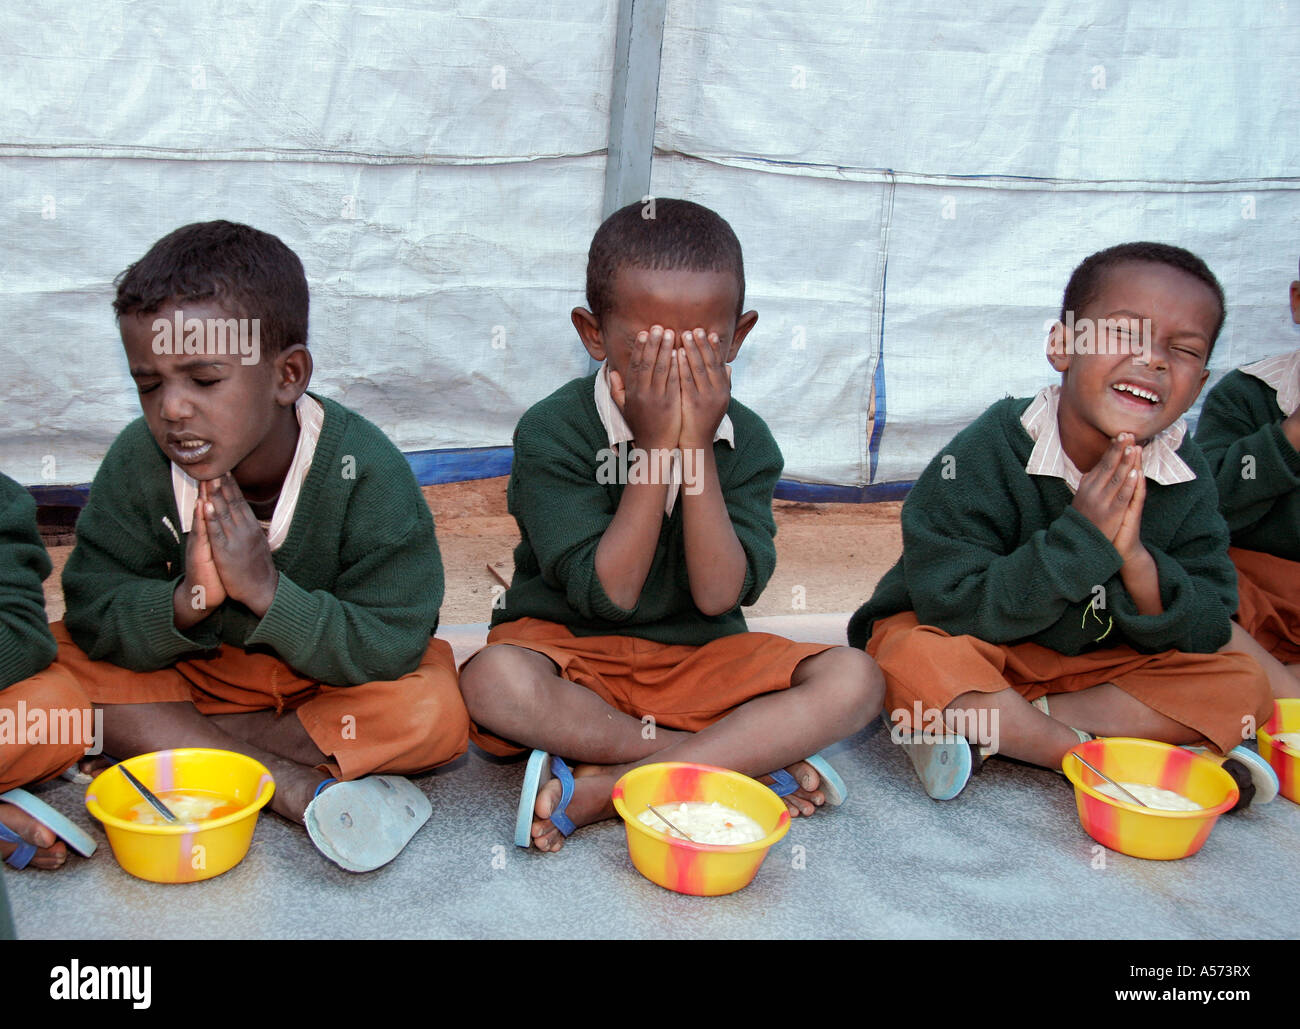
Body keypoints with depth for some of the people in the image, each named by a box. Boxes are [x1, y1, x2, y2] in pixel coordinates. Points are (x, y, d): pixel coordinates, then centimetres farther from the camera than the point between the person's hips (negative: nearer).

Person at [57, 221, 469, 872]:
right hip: (200, 670, 3)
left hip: (331, 678, -2)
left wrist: (266, 590, -36)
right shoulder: (139, 462, -15)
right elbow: (92, 615, -15)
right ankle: (300, 789, -27)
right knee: (64, 662, -20)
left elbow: (391, 647, -24)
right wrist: (186, 600, -35)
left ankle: (167, 745, -18)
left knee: (435, 711, -30)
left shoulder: (363, 469, -24)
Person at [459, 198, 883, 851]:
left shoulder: (744, 441, -5)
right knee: (495, 681, -36)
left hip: (698, 655, 3)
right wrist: (654, 449, -25)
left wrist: (696, 450, -23)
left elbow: (719, 595, -16)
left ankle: (601, 788, -27)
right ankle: (748, 760, -24)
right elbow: (609, 594, -20)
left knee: (854, 680, -20)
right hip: (570, 647, -2)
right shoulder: (552, 431, -14)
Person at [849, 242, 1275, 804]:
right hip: (979, 646, -4)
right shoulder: (986, 454, -22)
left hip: (1095, 663, 5)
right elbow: (954, 611, -25)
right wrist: (1081, 539, -32)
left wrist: (1135, 558, -28)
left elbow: (1203, 637, -9)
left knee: (1241, 684, -14)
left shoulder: (1186, 478, -8)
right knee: (917, 662, -36)